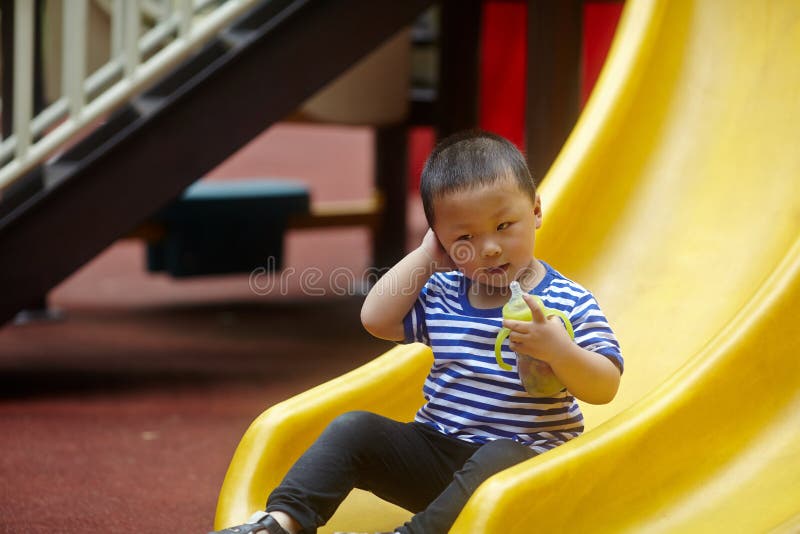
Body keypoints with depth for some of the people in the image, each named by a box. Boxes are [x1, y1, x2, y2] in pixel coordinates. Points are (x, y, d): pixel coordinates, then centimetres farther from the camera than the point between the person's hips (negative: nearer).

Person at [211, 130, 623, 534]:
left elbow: (605, 388, -11)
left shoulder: (569, 303, -5)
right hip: (435, 448, 5)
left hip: (519, 456, -5)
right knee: (353, 428, -13)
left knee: (499, 459, -39)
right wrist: (426, 255, 1)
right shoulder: (440, 292, 10)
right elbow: (376, 319, 2)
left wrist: (560, 351, -32)